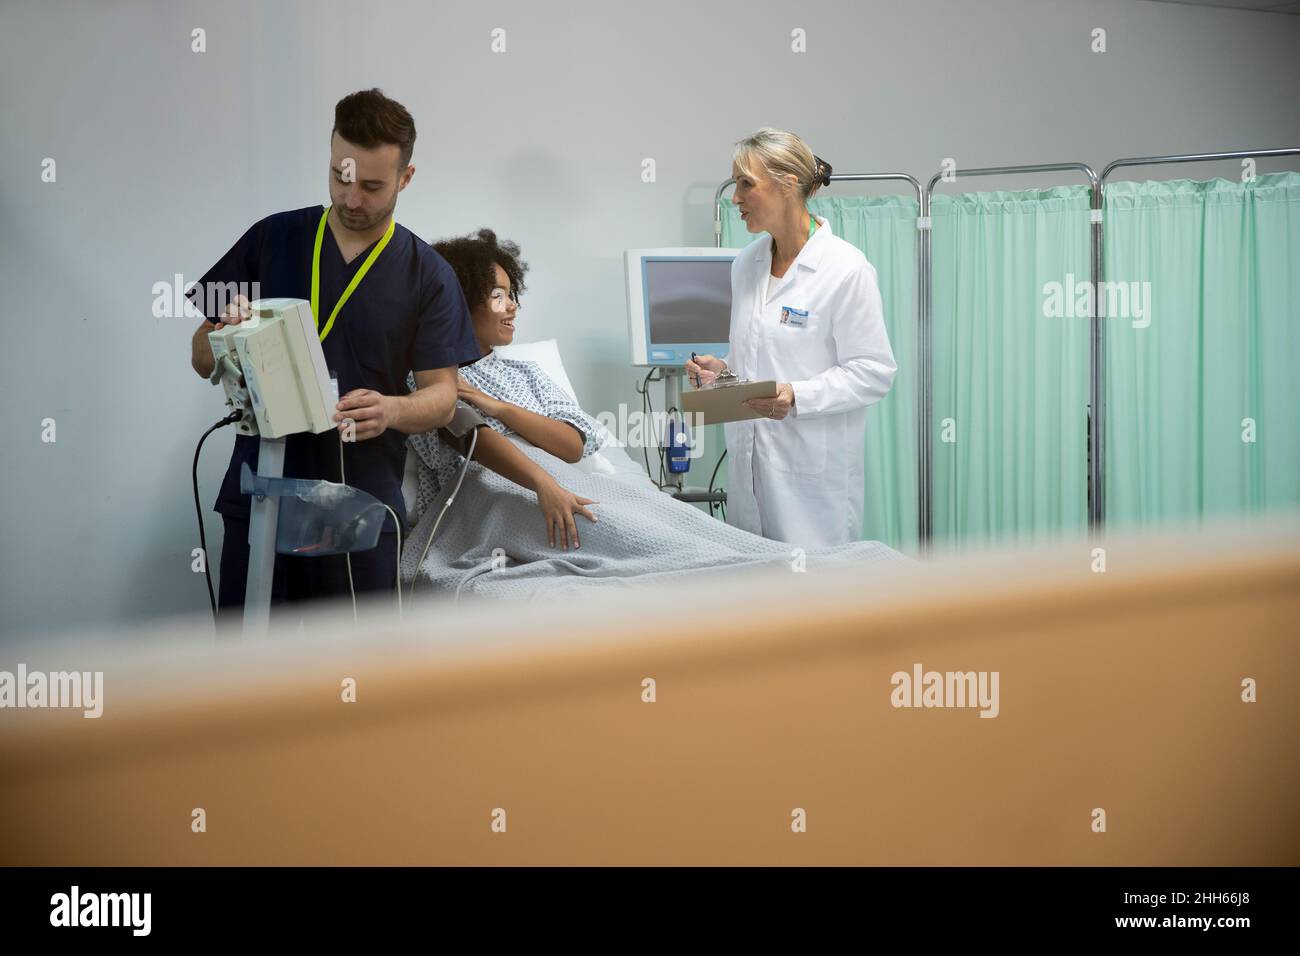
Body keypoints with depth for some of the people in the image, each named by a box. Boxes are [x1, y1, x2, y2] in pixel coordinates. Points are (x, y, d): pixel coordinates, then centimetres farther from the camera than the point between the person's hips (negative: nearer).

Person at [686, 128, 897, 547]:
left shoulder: (846, 268, -11)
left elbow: (875, 371, -12)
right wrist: (721, 369, 2)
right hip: (749, 460, 7)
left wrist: (798, 396, -24)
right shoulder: (747, 263, 11)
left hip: (814, 470, -7)